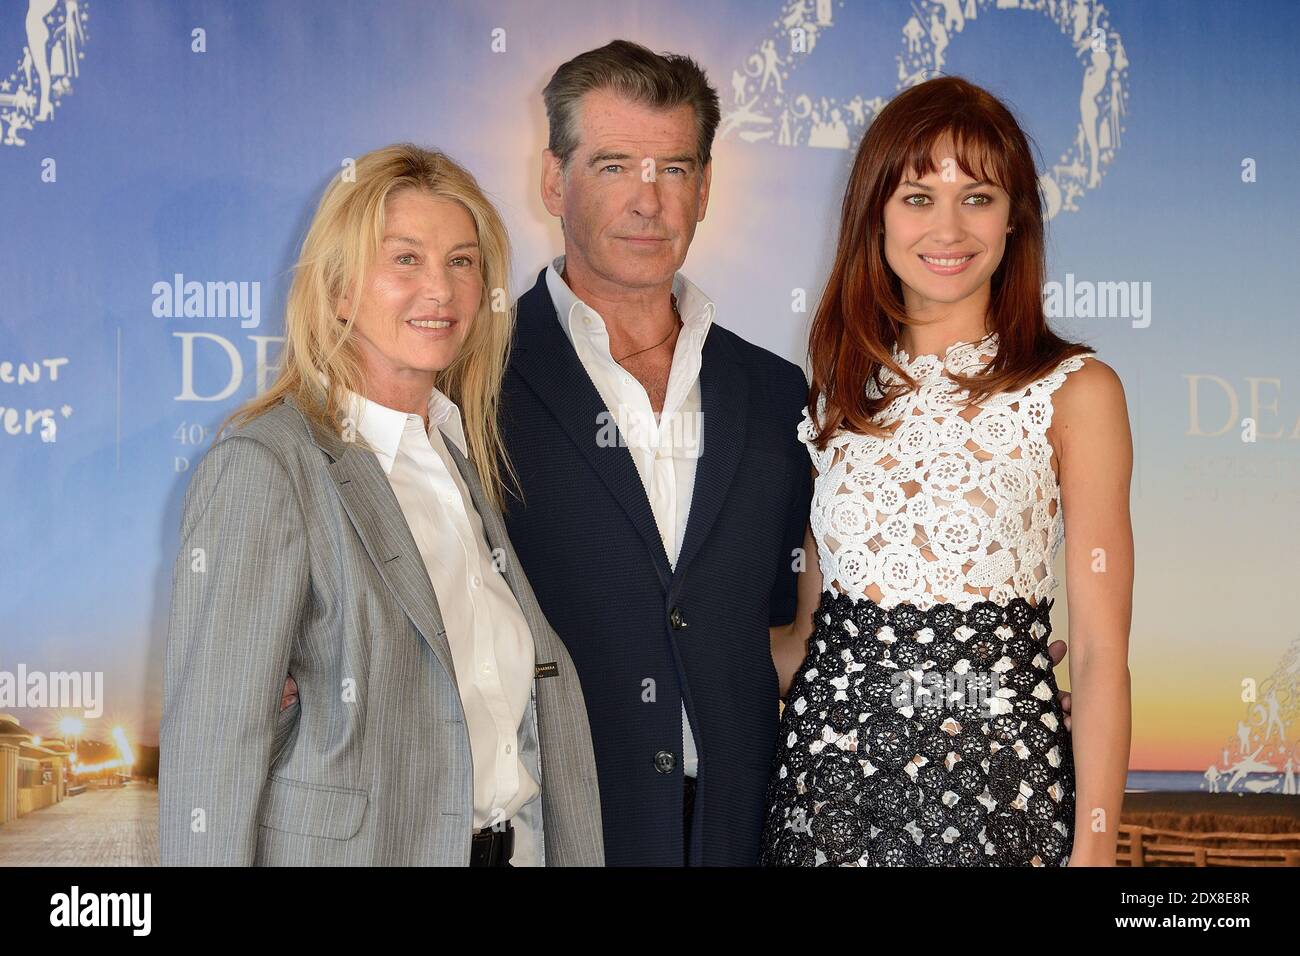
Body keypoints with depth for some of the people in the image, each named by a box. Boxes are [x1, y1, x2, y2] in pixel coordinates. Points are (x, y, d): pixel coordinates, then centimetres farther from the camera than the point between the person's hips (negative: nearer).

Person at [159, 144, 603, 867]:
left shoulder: (471, 455, 8)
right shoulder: (264, 468, -15)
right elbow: (210, 744, -17)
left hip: (519, 843, 7)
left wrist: (571, 851, 5)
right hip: (352, 844, -7)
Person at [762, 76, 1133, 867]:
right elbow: (815, 614, 12)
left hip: (1000, 773, -3)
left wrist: (1094, 846, -12)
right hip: (829, 766, 3)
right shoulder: (841, 391, 6)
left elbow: (1100, 649, -8)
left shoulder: (1076, 392, -5)